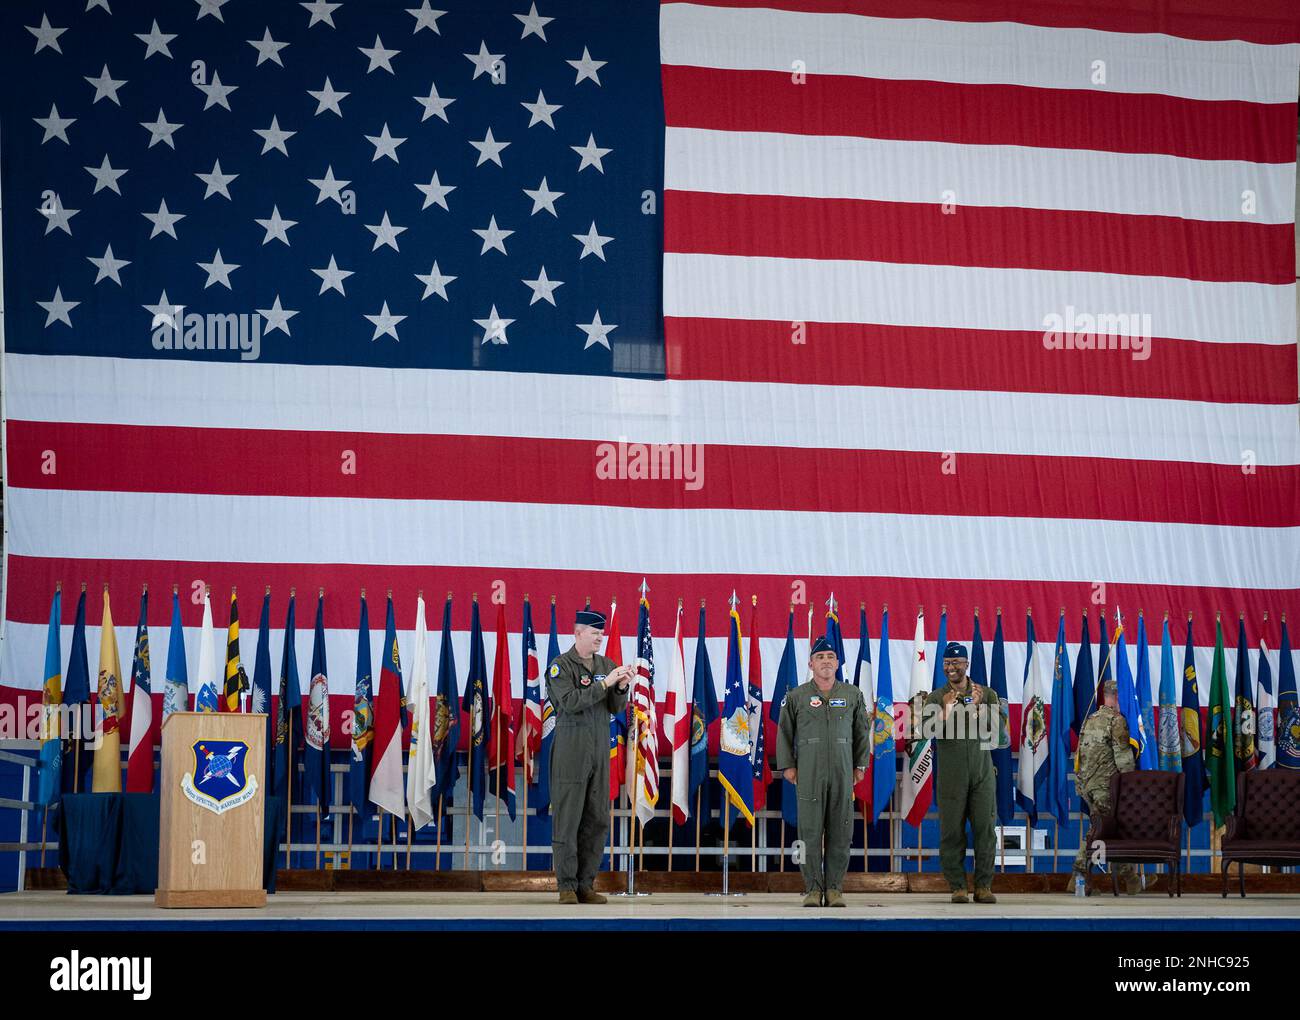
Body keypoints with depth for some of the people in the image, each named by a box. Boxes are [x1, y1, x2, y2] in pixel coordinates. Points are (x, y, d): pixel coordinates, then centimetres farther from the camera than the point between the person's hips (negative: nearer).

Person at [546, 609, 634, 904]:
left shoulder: (606, 665, 11)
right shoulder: (560, 666, -5)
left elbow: (616, 708, 8)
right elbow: (570, 702, -19)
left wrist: (622, 686, -11)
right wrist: (605, 683, -22)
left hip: (600, 751, 6)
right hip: (570, 750, -6)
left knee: (597, 819, 4)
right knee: (567, 818, -3)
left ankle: (585, 885, 10)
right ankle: (567, 886, 0)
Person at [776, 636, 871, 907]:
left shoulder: (852, 694, 10)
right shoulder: (797, 696, 6)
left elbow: (861, 732, 14)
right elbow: (784, 732, 9)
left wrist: (860, 765, 9)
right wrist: (787, 765, 2)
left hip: (842, 773, 2)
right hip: (809, 773, -1)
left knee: (840, 832, 0)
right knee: (810, 831, -4)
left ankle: (834, 888, 6)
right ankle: (813, 889, 2)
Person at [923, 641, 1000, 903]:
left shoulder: (987, 695, 8)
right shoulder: (936, 698, 6)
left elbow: (994, 729, -3)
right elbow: (929, 732, -5)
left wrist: (978, 706, -15)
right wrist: (945, 710, -18)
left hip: (982, 773, 1)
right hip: (950, 775, -1)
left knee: (985, 829, -2)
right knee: (952, 831, -1)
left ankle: (983, 886, 4)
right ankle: (957, 887, 5)